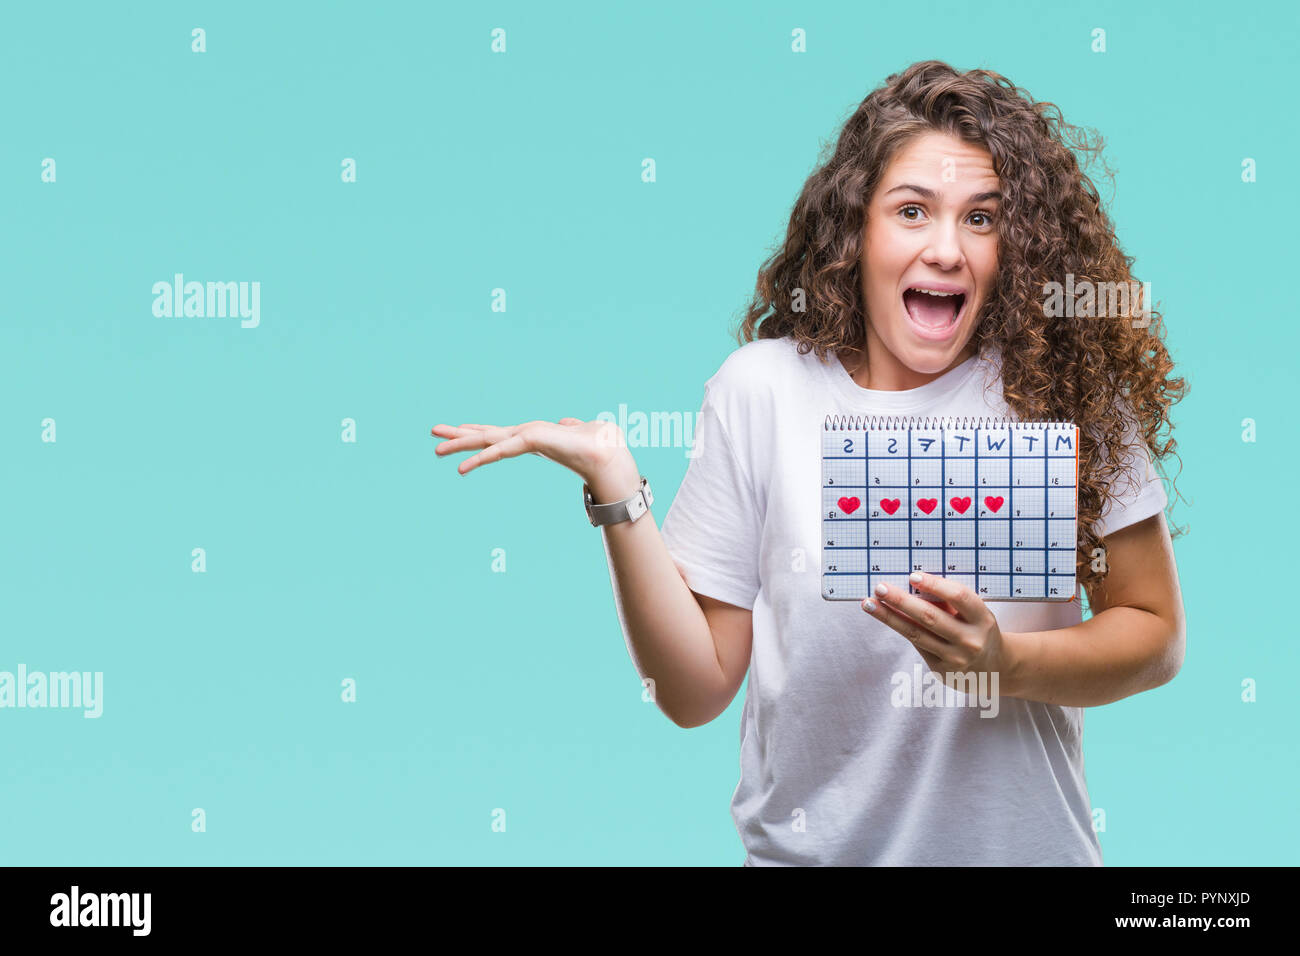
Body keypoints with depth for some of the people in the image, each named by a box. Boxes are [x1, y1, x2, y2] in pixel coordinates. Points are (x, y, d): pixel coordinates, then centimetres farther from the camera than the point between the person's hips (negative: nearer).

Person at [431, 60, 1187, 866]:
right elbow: (696, 690, -9)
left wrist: (1005, 662, -21)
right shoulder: (763, 389, -9)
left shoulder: (1069, 383, -8)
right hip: (810, 846, 0)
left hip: (1024, 843, 0)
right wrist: (614, 482, -19)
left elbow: (1155, 634, -3)